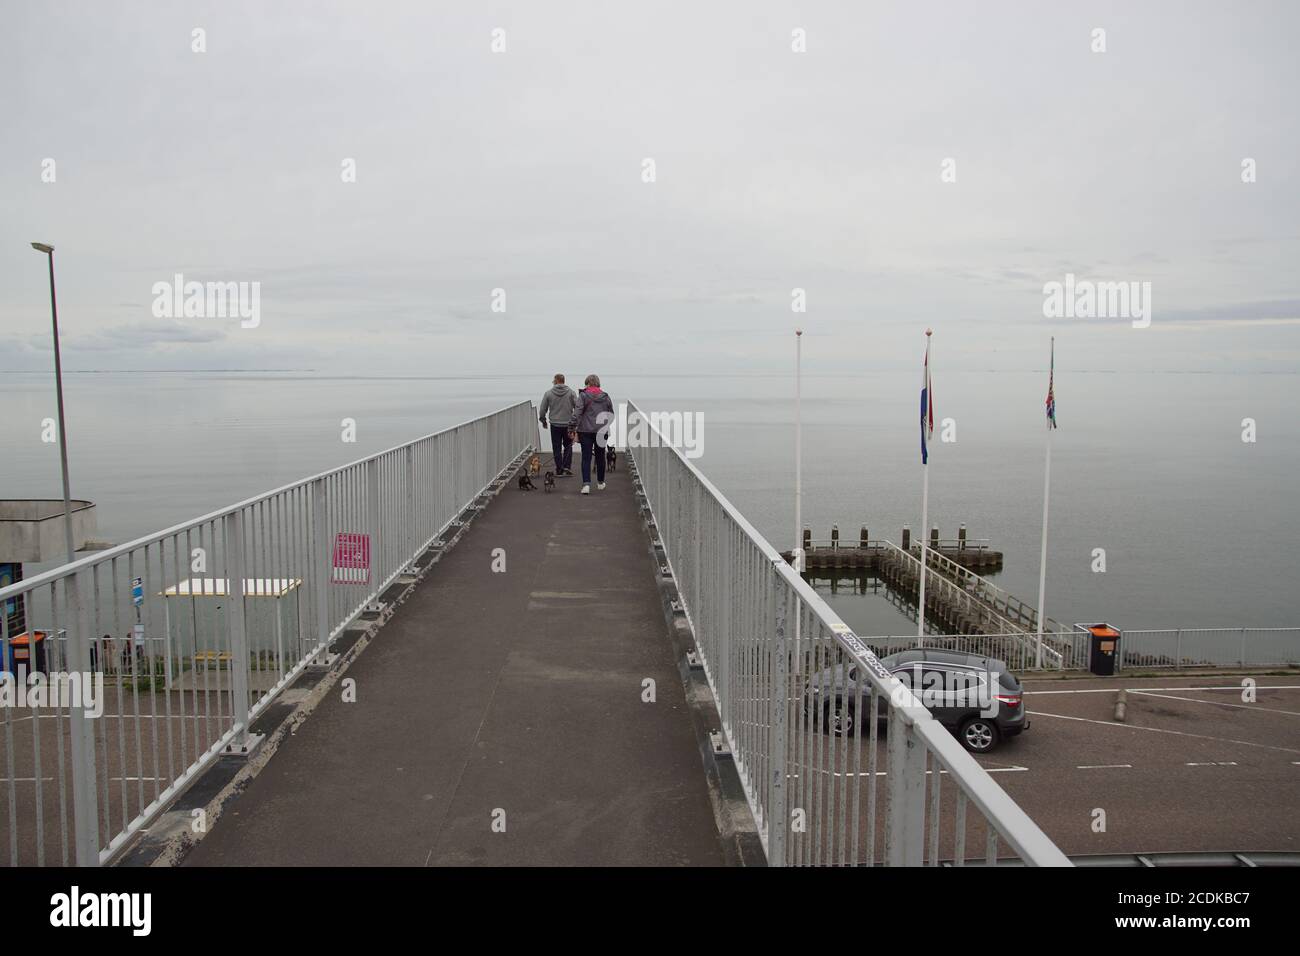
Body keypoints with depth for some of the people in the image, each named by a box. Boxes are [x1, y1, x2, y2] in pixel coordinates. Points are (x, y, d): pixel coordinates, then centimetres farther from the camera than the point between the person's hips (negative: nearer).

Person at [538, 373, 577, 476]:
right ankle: (567, 467, 2)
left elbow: (542, 409, 0)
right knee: (568, 446, 14)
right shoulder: (570, 392, -3)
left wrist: (543, 421, 15)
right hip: (568, 424, 1)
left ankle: (559, 470, 6)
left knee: (557, 448, 7)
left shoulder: (548, 393, -3)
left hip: (555, 425, -1)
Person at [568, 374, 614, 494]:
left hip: (586, 431, -3)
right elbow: (611, 415, 13)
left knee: (586, 458, -1)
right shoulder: (605, 396, 6)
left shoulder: (583, 395, -5)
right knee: (600, 457, 16)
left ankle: (586, 484, -13)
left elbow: (577, 412, -12)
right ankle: (600, 482, 28)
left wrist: (572, 427, -9)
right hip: (602, 431, 3)